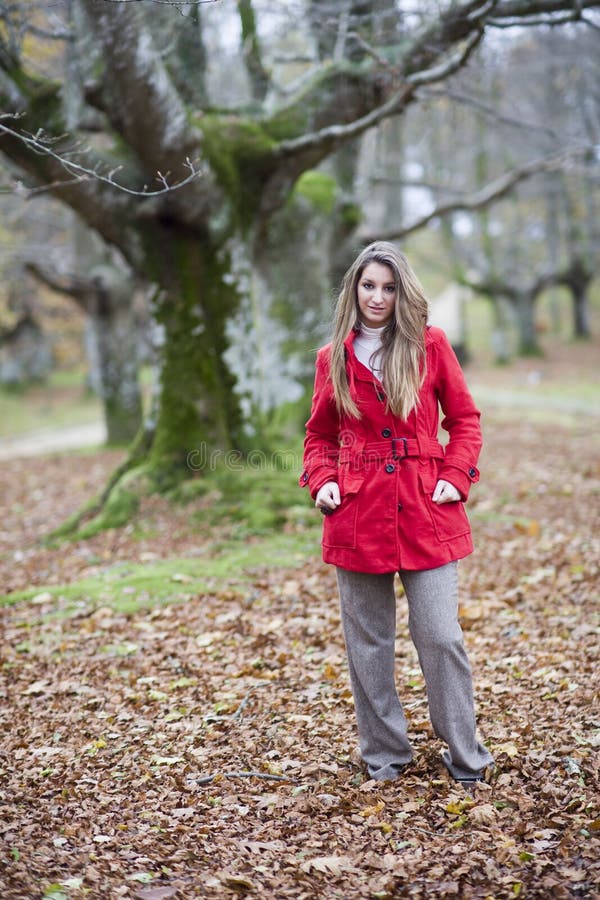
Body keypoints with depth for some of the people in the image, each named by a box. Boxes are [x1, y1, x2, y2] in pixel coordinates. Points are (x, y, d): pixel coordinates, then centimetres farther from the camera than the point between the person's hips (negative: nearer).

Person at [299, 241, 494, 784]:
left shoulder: (431, 345, 3)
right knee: (368, 643, 8)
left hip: (425, 510, -1)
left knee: (441, 637, -3)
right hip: (358, 512, 2)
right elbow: (321, 436, 15)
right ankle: (384, 756, 24)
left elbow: (465, 418, 8)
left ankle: (467, 760, 14)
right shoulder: (334, 358, 7)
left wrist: (455, 477, -5)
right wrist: (322, 482, -3)